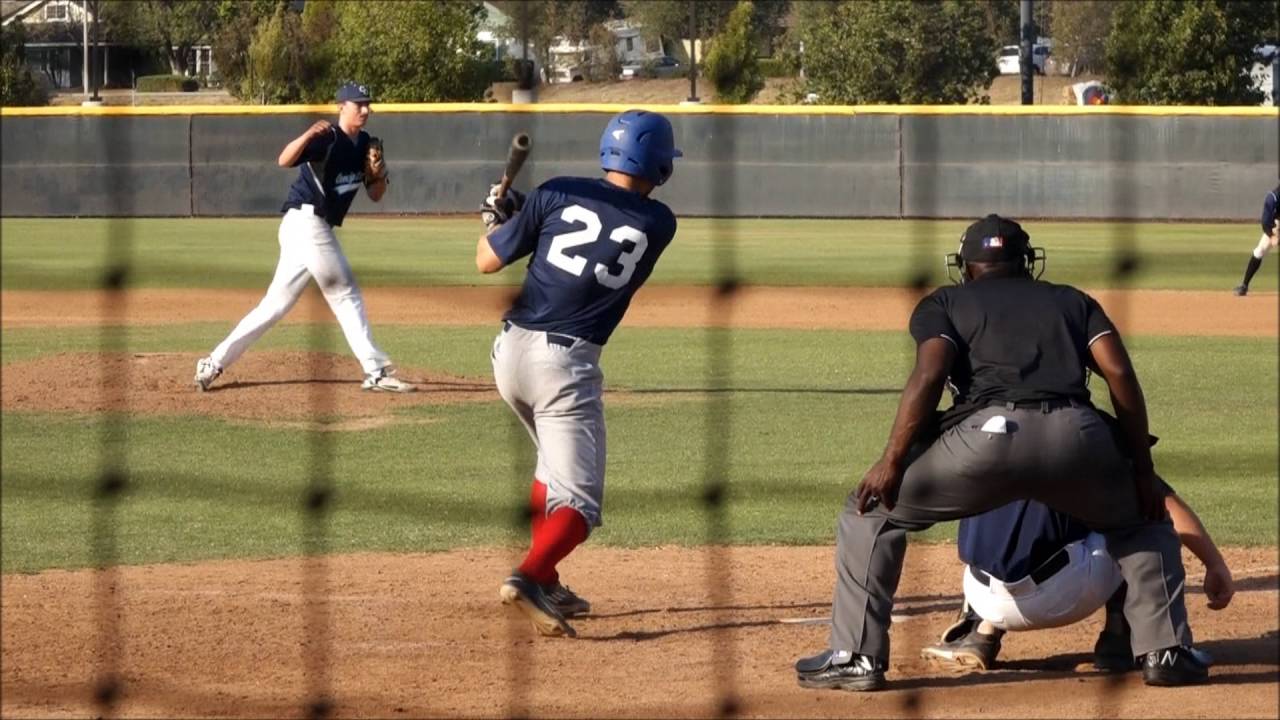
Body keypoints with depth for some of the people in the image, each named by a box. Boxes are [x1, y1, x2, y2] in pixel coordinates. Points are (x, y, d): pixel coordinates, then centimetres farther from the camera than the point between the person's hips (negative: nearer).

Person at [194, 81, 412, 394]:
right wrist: (307, 136, -46)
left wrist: (378, 174, -8)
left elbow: (375, 195, 14)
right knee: (346, 295, -4)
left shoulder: (364, 144, 12)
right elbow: (284, 160, -28)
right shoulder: (327, 139, -13)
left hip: (317, 228, 9)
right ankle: (376, 371, 1)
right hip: (307, 223, -9)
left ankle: (215, 364, 9)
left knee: (276, 304, 8)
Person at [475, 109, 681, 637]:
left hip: (512, 352, 5)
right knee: (577, 499, -4)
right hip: (566, 363, -5)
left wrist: (498, 217, 25)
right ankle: (529, 578, -30)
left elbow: (488, 261, 5)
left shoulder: (558, 194, 1)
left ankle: (546, 586, 27)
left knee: (556, 467, 27)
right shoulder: (658, 224, 0)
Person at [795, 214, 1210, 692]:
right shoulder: (1072, 301, 31)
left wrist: (891, 462, 1)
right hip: (1075, 436, 2)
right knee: (1141, 521, 32)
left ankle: (857, 656, 10)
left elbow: (929, 374, 3)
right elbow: (1121, 374, 15)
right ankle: (1166, 651, 18)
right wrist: (1143, 471, 16)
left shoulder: (944, 304, 24)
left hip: (988, 434, -2)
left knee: (872, 510, 18)